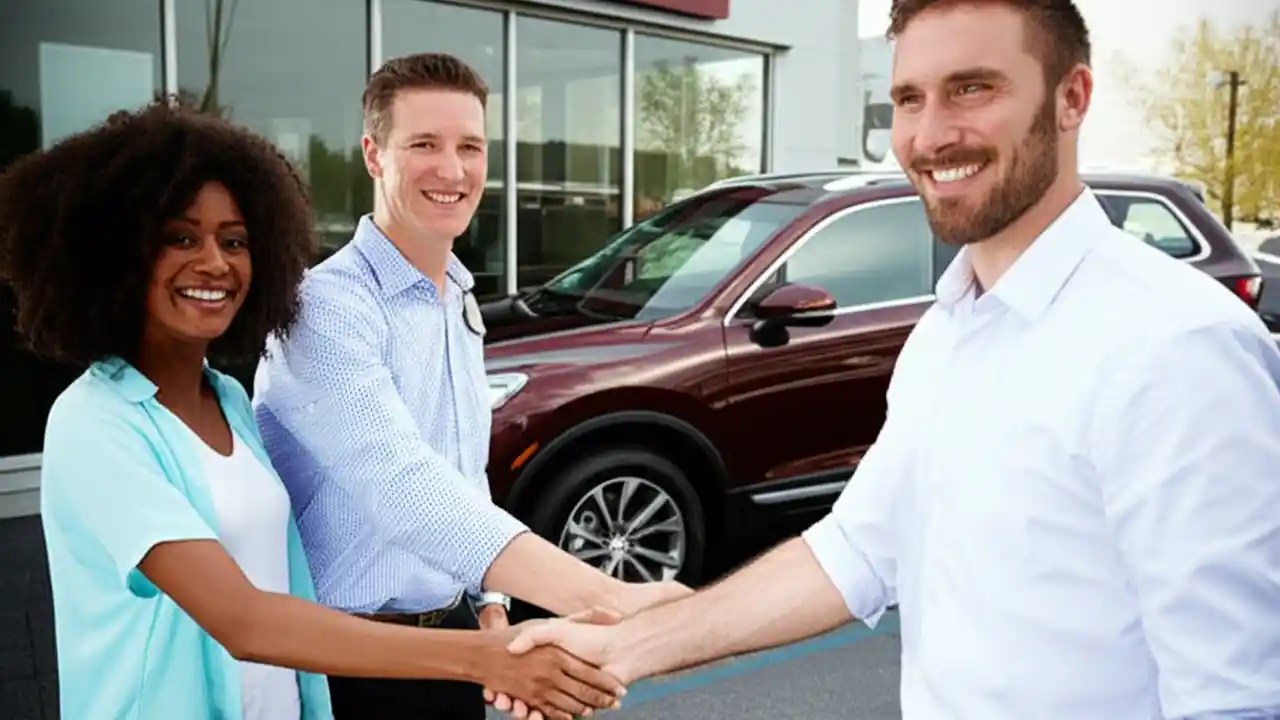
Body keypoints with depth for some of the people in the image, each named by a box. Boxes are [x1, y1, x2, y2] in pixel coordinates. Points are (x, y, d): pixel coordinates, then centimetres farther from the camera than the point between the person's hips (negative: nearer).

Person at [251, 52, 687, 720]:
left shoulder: (461, 301, 6)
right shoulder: (327, 306, -20)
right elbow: (407, 487, -33)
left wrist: (491, 614, 2)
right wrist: (603, 601, -41)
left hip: (449, 640, 7)